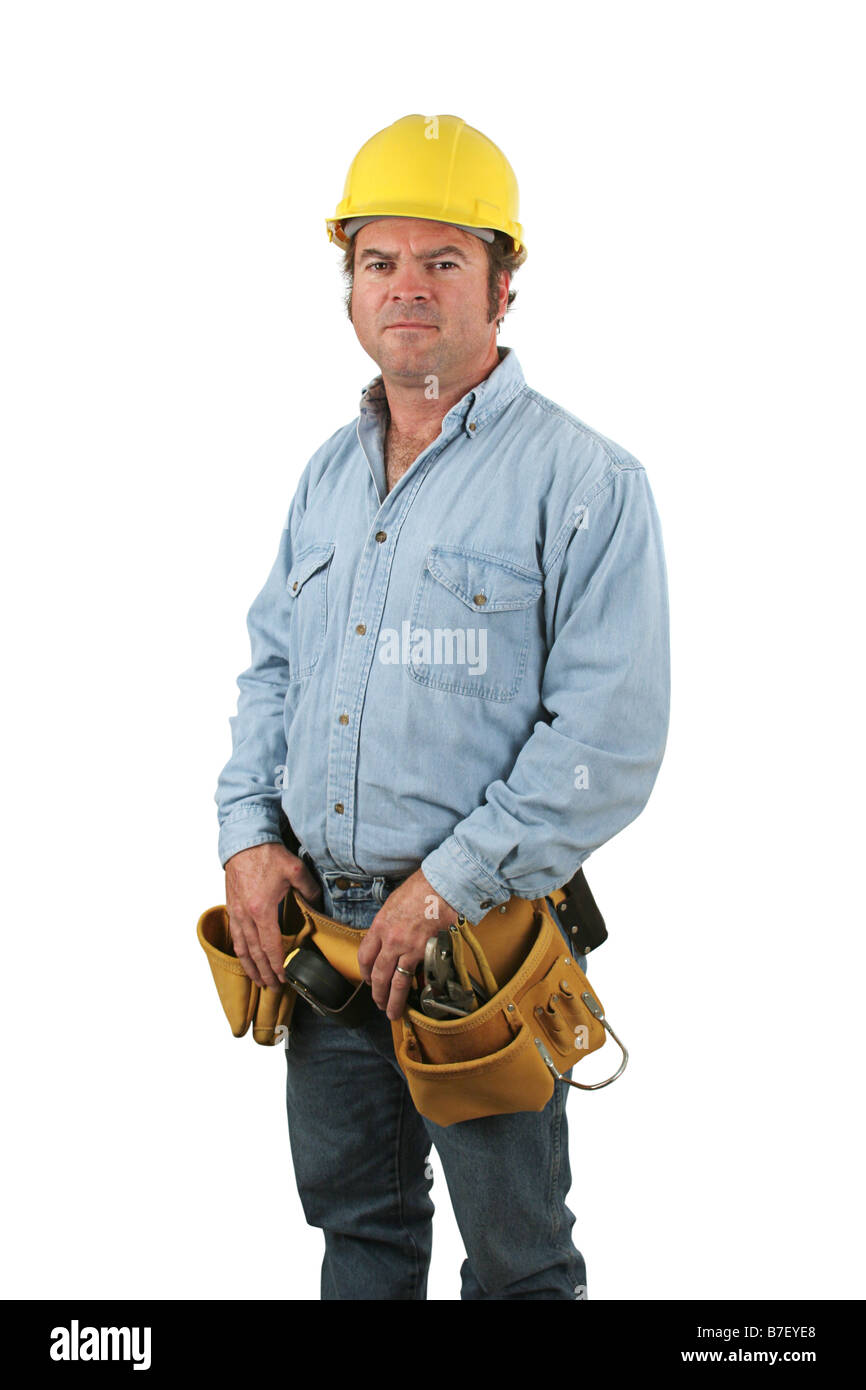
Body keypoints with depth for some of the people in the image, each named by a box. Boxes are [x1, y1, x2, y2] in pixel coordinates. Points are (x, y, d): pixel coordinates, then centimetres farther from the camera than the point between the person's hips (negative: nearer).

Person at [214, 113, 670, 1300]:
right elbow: (271, 664, 17)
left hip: (483, 934, -6)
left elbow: (611, 738, -18)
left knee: (517, 1256, 9)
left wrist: (446, 887, -20)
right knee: (354, 1208, 21)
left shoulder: (583, 480, -12)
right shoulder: (329, 471, 11)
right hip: (318, 925, 6)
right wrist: (249, 833, 3)